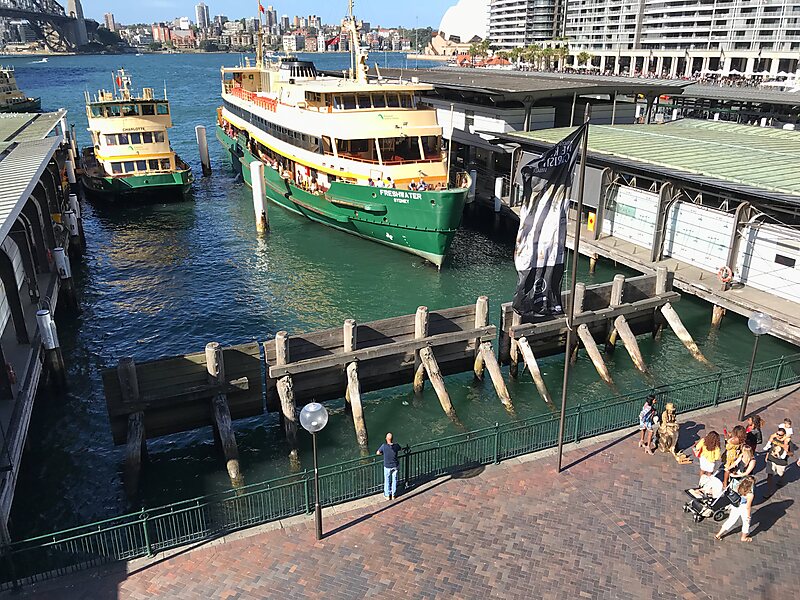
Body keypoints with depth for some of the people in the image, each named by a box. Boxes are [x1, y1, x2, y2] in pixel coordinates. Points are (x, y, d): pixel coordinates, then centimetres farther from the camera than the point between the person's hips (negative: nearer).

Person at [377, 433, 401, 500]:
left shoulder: (384, 446, -23)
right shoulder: (396, 446, -16)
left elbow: (377, 453, -6)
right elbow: (400, 449, 9)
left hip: (387, 467, -2)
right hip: (395, 466, 2)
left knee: (387, 481, 16)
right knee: (394, 480, 18)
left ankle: (387, 495, 29)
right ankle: (393, 495, 30)